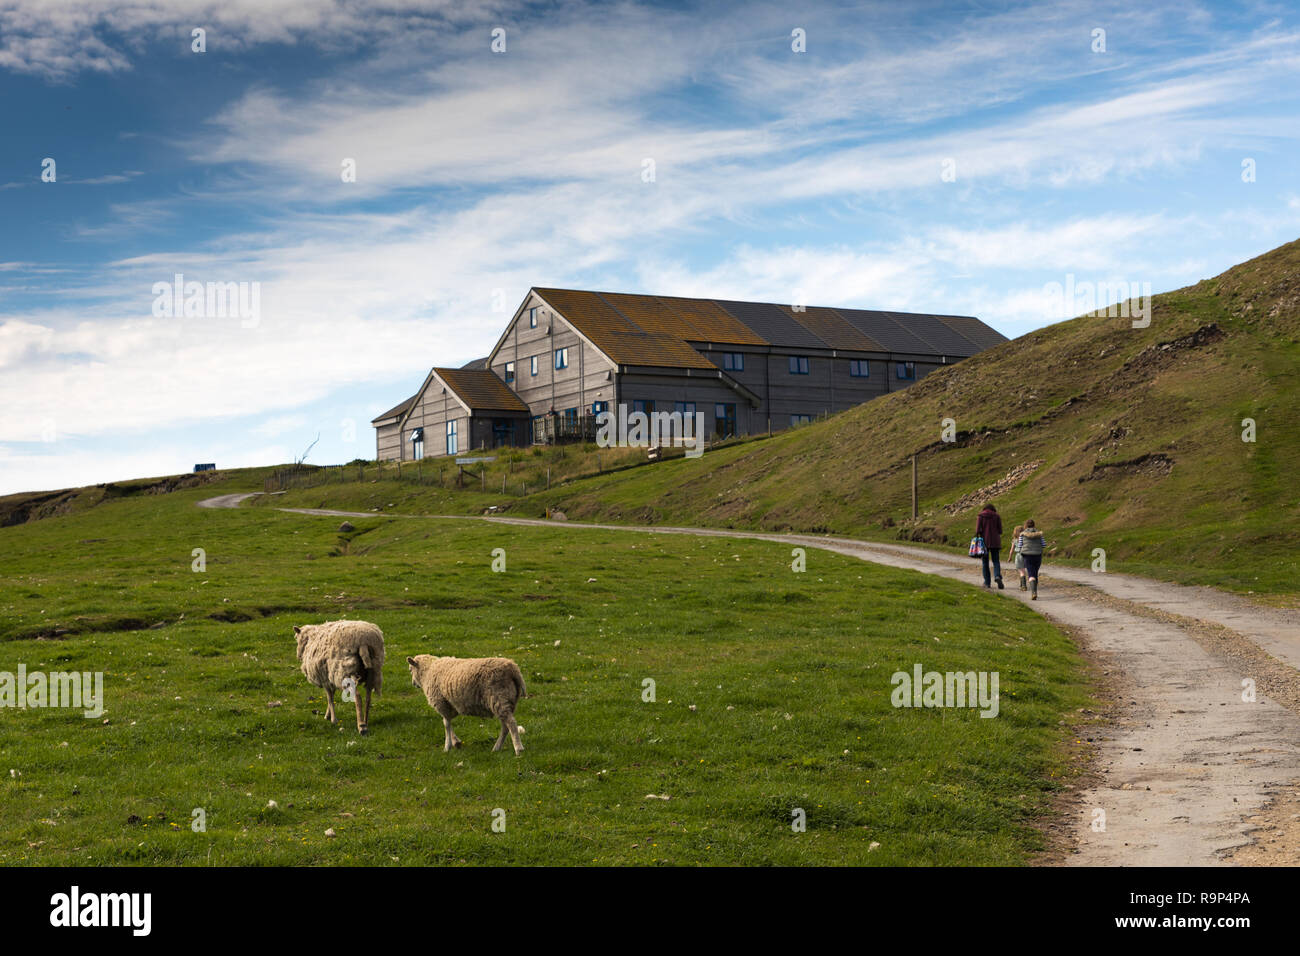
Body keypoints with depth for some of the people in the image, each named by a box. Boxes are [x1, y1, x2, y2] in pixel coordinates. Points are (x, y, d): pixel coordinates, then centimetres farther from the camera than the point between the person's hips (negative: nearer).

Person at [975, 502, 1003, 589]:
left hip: (984, 541, 0)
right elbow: (1000, 531, 3)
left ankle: (987, 583, 10)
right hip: (995, 542, 0)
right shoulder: (997, 516, 4)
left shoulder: (980, 516, 1)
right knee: (996, 561, 5)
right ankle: (998, 576, -23)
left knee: (985, 562, 10)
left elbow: (977, 530, -9)